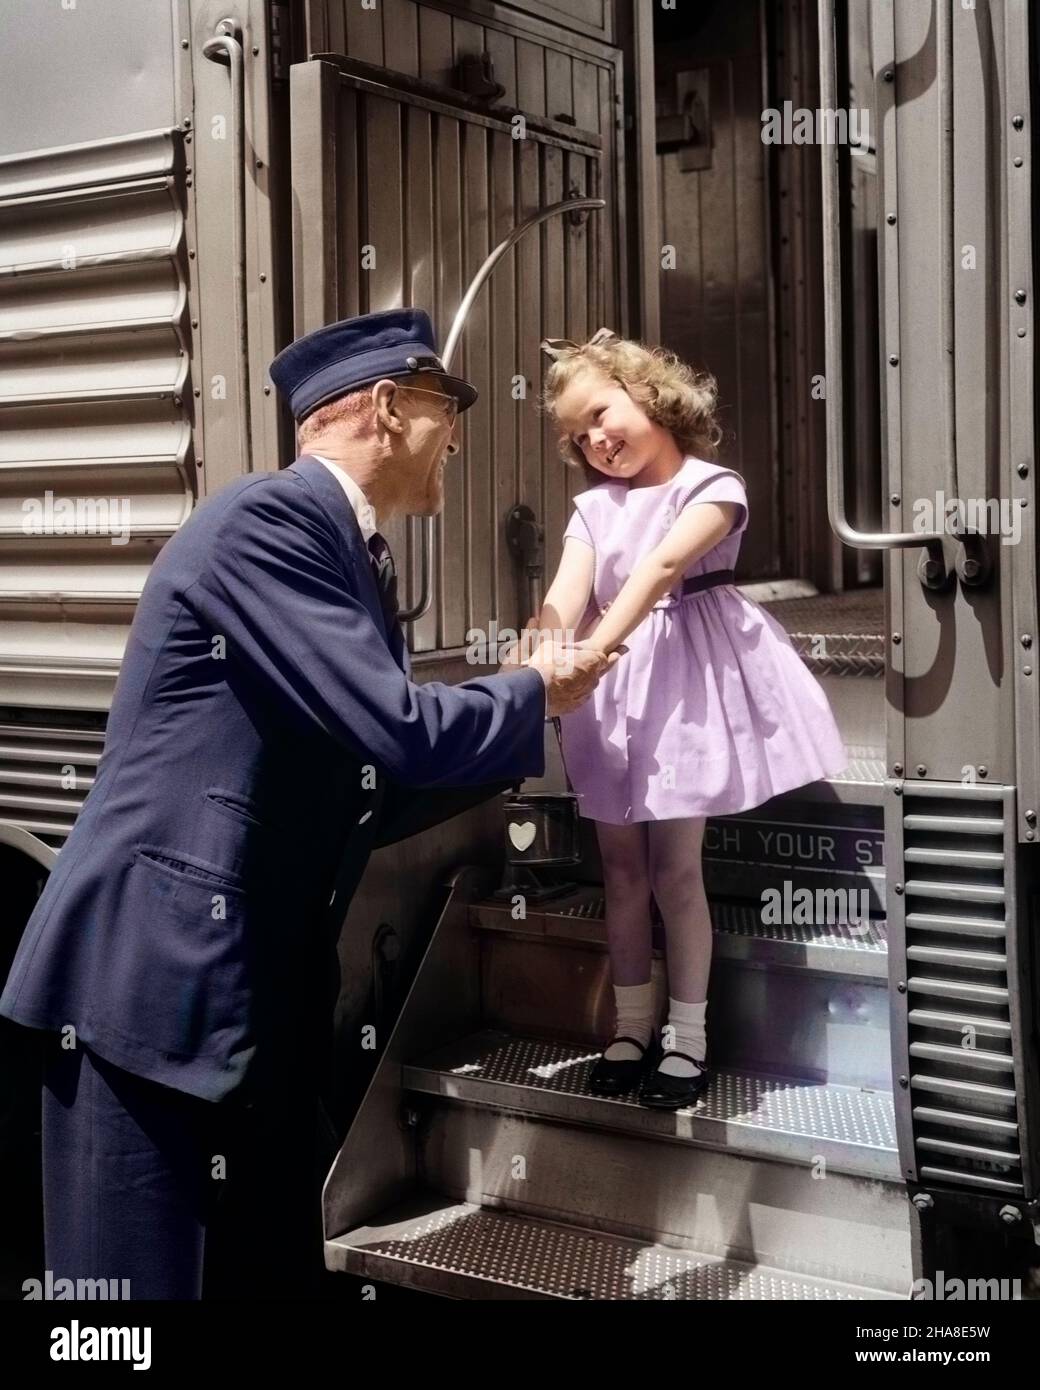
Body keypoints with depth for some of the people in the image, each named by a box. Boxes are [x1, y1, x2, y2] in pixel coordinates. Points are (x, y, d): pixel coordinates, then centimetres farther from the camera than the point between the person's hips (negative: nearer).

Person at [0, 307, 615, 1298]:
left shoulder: (348, 552, 14)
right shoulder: (270, 519, -14)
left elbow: (372, 799, 19)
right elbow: (398, 730, -21)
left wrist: (521, 718, 16)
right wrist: (533, 695, -2)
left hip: (262, 996, 10)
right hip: (152, 981, -9)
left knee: (281, 1268, 17)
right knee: (145, 1282, -1)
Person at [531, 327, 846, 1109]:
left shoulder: (711, 487, -8)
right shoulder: (593, 509, 7)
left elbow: (662, 568, -24)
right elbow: (565, 598, -9)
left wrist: (598, 646, -39)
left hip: (685, 682, -5)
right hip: (615, 689, 5)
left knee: (675, 866, -2)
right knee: (621, 863, 9)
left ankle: (689, 1036, 10)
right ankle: (633, 1025, 21)